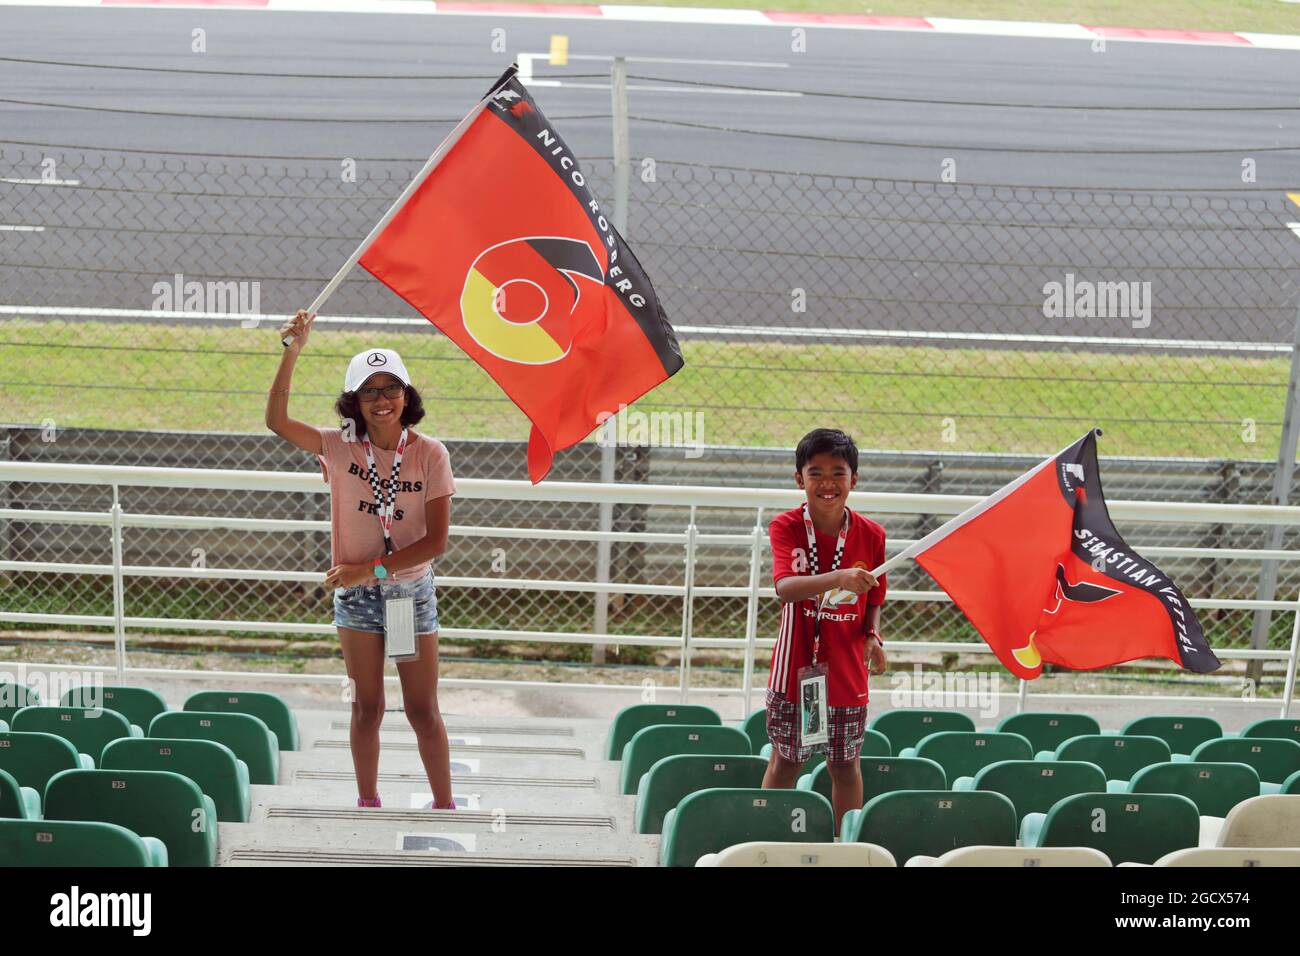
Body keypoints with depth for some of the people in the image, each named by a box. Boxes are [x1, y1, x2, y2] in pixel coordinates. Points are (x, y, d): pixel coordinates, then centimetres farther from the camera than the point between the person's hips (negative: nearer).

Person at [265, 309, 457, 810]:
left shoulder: (430, 454, -11)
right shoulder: (341, 447, -7)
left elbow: (436, 540, -12)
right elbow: (277, 421, -20)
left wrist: (371, 569, -18)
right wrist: (293, 352, -28)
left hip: (412, 590, -1)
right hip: (355, 592, 1)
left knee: (423, 710, 4)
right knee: (367, 706, 9)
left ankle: (445, 806, 16)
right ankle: (368, 802, 23)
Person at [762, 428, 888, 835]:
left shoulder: (871, 535, -2)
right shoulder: (786, 527, -11)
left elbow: (873, 602, 10)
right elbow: (785, 587, -29)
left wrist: (873, 637, -12)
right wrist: (838, 579, -45)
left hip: (847, 674, 2)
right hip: (795, 669, -2)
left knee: (845, 765, 11)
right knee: (784, 763, 8)